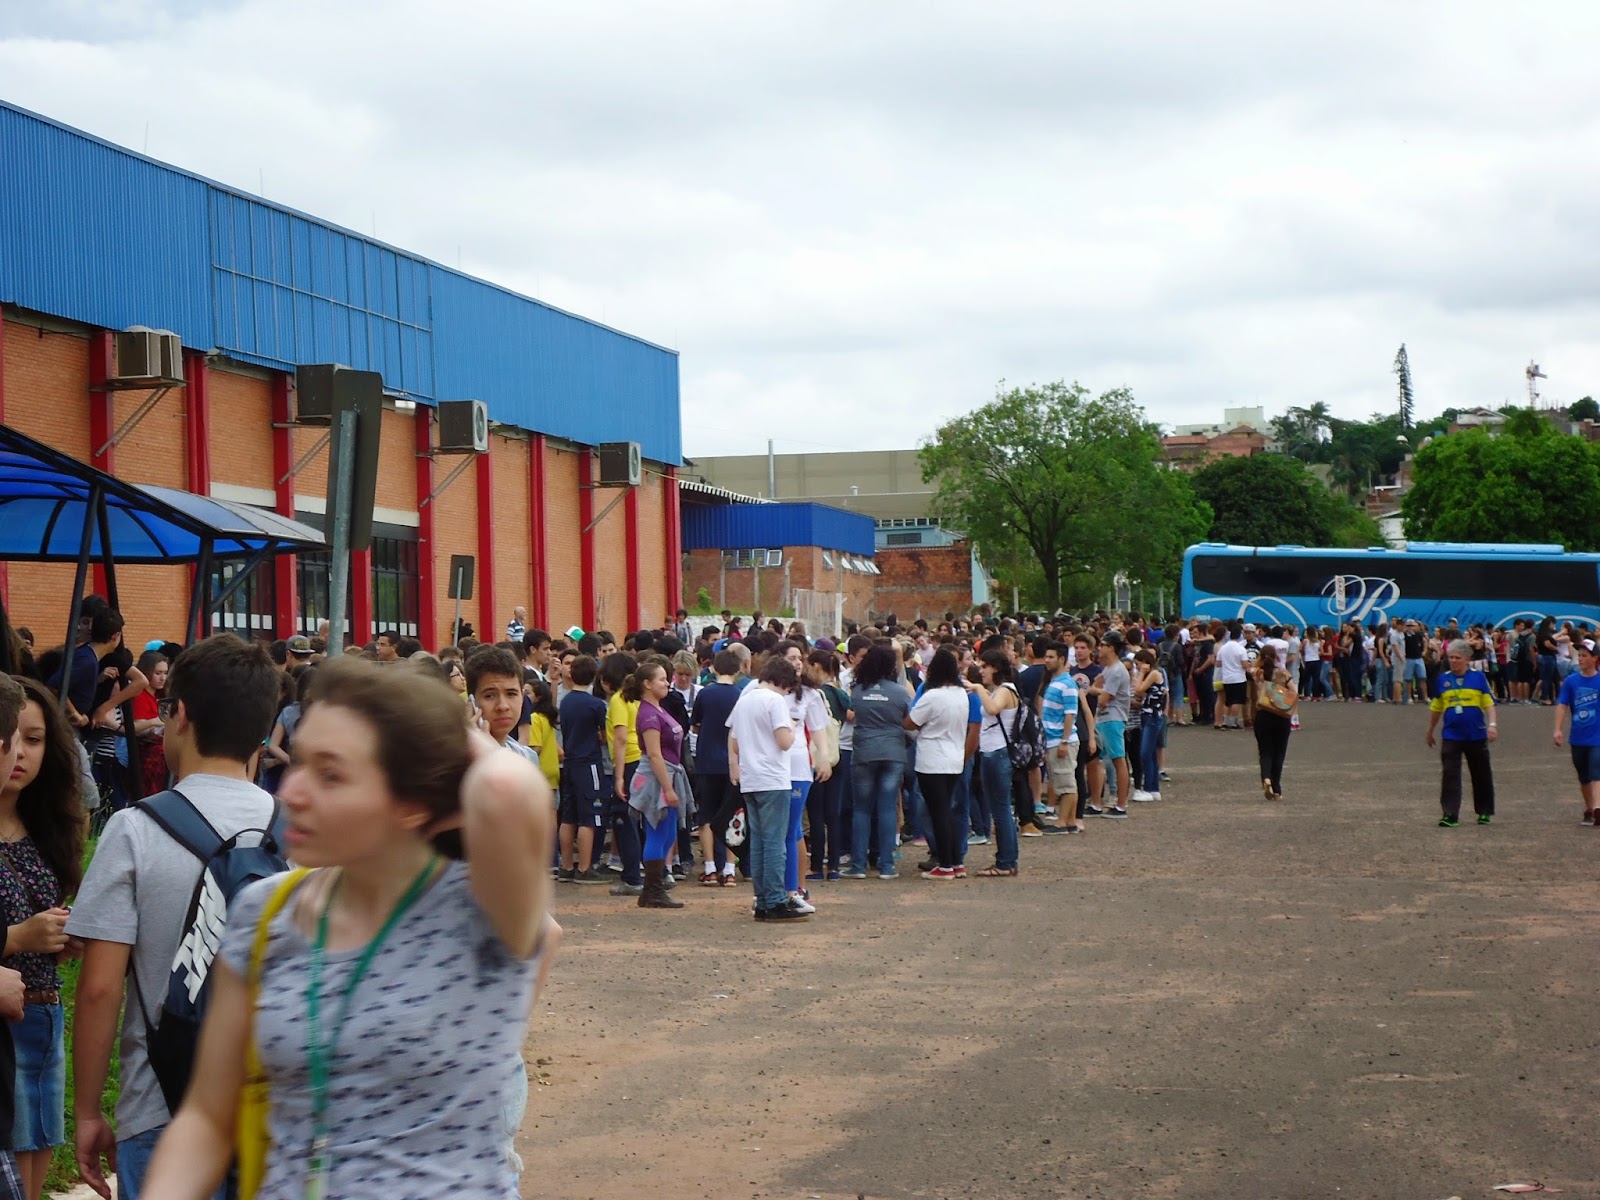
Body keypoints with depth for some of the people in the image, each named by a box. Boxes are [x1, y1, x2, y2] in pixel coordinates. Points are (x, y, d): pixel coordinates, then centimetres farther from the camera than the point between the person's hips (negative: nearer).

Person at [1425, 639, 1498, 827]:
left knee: (1481, 776, 10)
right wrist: (1430, 732, 21)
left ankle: (1484, 812, 25)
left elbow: (1488, 704, -1)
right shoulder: (1442, 680, 5)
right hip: (1451, 736, 1)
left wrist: (1492, 724, -15)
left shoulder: (1478, 677, -1)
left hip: (1476, 735, -1)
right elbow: (1436, 709, 15)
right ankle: (1450, 815, -7)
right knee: (1449, 775, -7)